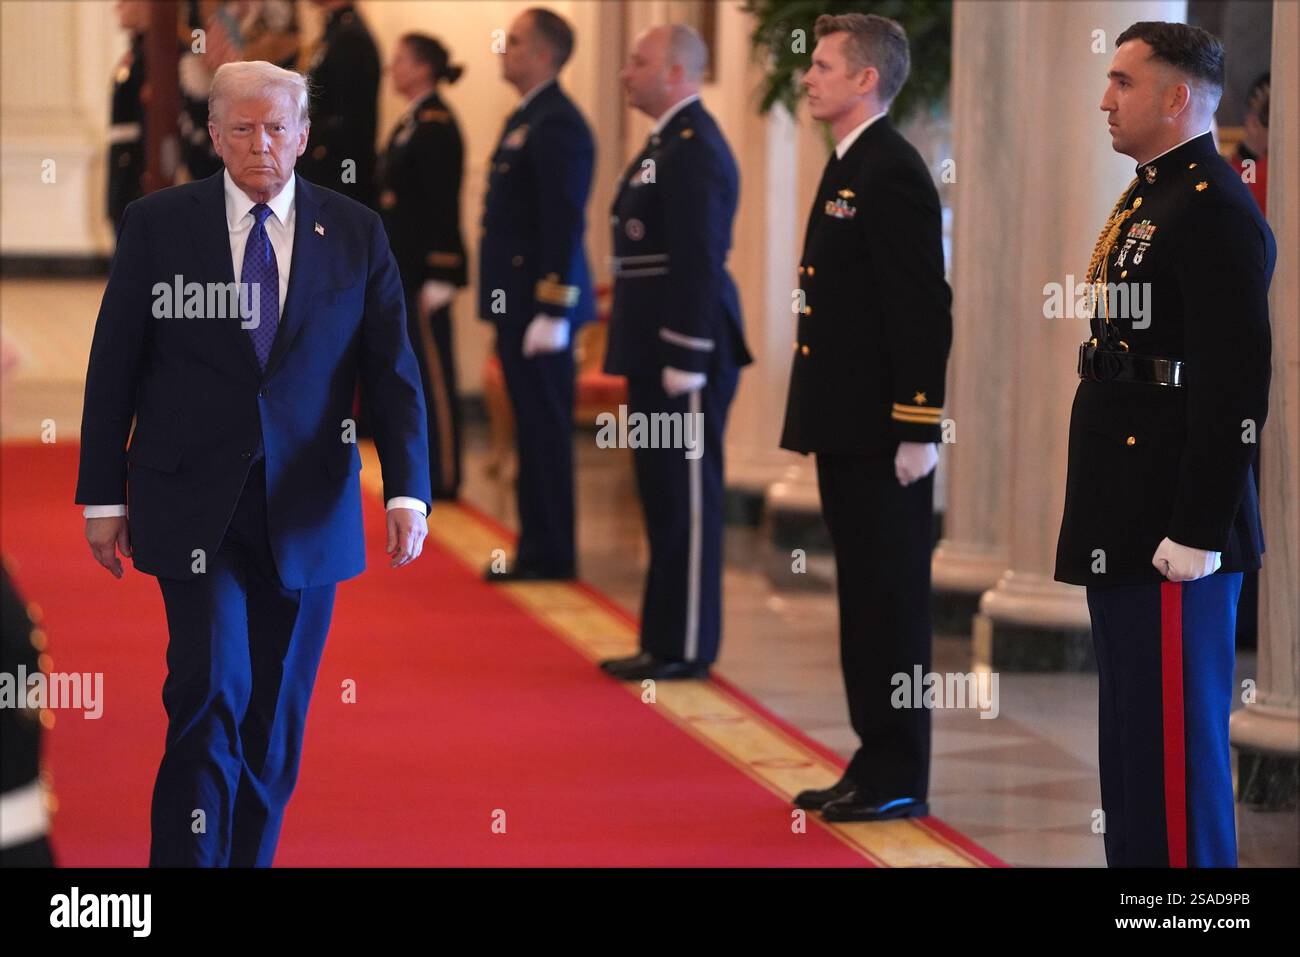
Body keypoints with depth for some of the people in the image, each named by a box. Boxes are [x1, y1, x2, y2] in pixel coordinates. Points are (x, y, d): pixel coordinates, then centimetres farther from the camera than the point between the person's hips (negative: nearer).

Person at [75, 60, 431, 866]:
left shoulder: (356, 234, 3)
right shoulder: (158, 225, 0)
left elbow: (394, 373, 1)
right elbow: (114, 368, 4)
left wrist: (409, 492, -12)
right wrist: (103, 497, 1)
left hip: (304, 514, 2)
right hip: (195, 511, -2)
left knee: (276, 718, 8)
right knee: (211, 695, -13)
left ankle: (250, 856, 20)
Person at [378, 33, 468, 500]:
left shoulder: (436, 125, -14)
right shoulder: (410, 123, 15)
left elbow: (443, 204, -19)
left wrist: (439, 275, -21)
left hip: (424, 270, -10)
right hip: (402, 269, 10)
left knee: (432, 371, -5)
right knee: (412, 369, 12)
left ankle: (443, 476, 0)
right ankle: (422, 471, 18)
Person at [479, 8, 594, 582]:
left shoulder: (556, 125, -16)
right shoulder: (524, 119, 17)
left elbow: (565, 222, -21)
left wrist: (553, 310, -23)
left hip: (542, 300, -10)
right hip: (519, 298, 10)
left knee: (545, 428, -4)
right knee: (534, 427, 13)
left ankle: (551, 555, 1)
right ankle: (538, 549, 19)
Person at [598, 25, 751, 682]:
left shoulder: (694, 149, -15)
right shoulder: (666, 144, 17)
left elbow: (700, 259, -21)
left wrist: (686, 360, -23)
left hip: (682, 355, -10)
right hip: (656, 354, 10)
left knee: (686, 498, -4)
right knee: (665, 497, 14)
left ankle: (687, 647, 1)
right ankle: (665, 638, 21)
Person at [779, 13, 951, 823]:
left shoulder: (892, 174, -16)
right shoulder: (849, 167, 15)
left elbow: (924, 308, -20)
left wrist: (920, 431, -21)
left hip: (884, 432, -10)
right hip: (847, 424, 10)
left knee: (892, 598, -3)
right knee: (865, 596, 14)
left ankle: (899, 778, 3)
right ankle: (877, 764, 21)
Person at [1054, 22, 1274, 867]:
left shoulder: (1216, 212, -15)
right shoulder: (1148, 199, 17)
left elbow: (1236, 389, -21)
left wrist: (1197, 533, -23)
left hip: (1173, 535, -11)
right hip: (1126, 530, 11)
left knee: (1175, 747, -5)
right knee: (1133, 740, 16)